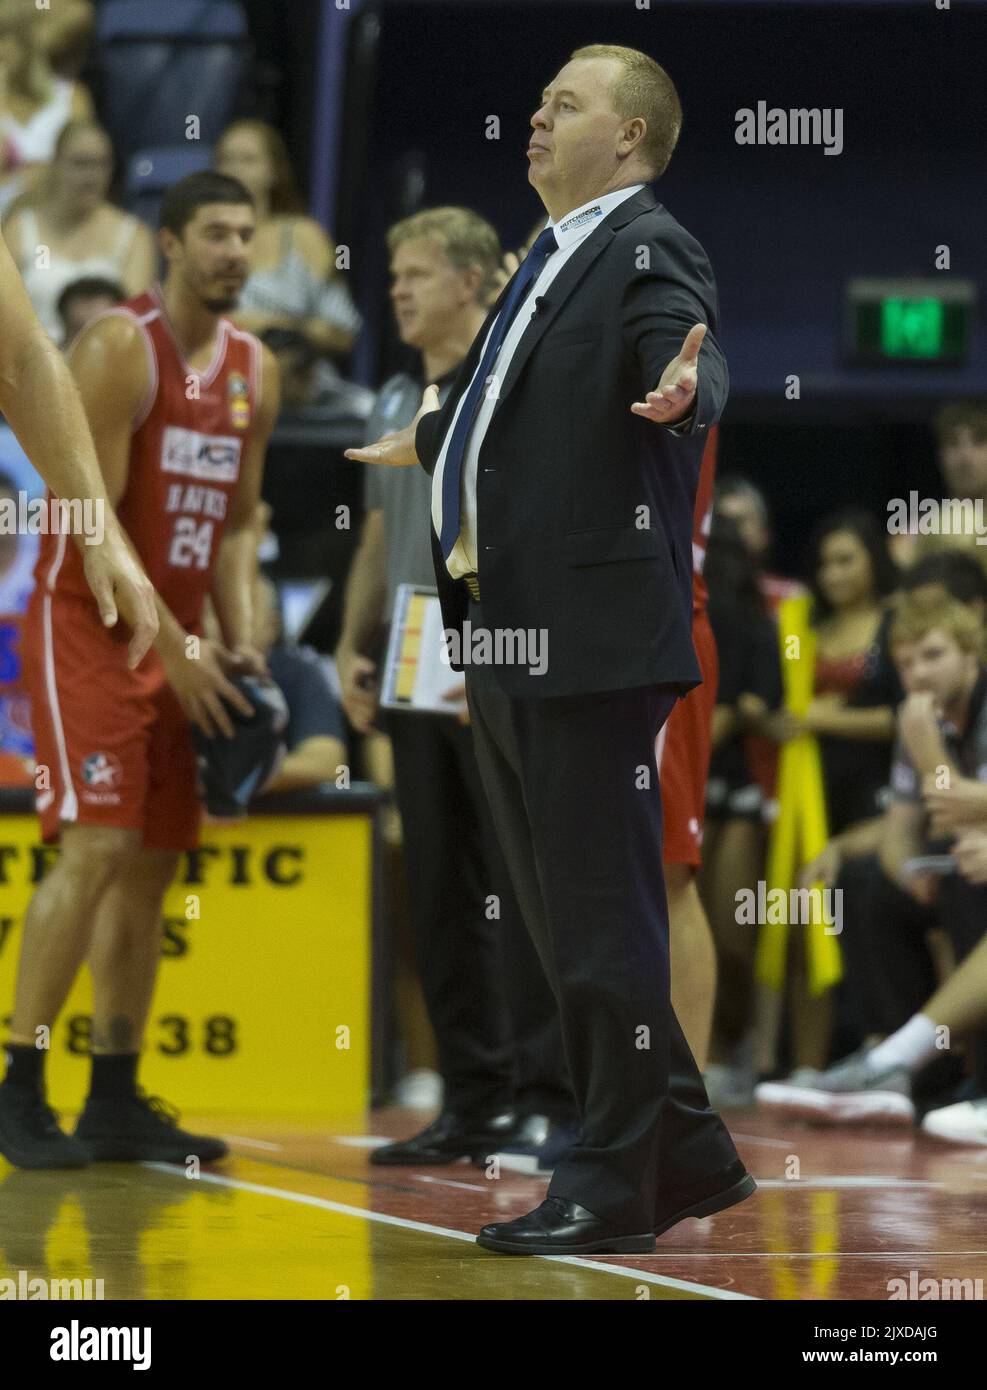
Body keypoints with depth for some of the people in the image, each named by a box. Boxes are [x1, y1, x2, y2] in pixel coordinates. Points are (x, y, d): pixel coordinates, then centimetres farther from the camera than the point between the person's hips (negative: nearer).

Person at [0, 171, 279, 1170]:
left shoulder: (254, 373, 11)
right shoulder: (119, 349, -12)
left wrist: (237, 645, 3)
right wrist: (173, 645, -18)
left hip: (178, 642, 8)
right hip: (87, 627, -8)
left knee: (153, 865, 6)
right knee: (96, 848, -17)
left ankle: (116, 1102, 12)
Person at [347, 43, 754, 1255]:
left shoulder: (647, 250, -9)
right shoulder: (550, 260, 18)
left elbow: (684, 352, -28)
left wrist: (682, 392, -52)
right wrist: (430, 440, 53)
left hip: (592, 640, -10)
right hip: (505, 637, 10)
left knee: (602, 917, -5)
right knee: (561, 920, 14)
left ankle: (613, 1186, 2)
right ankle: (689, 1154, 23)